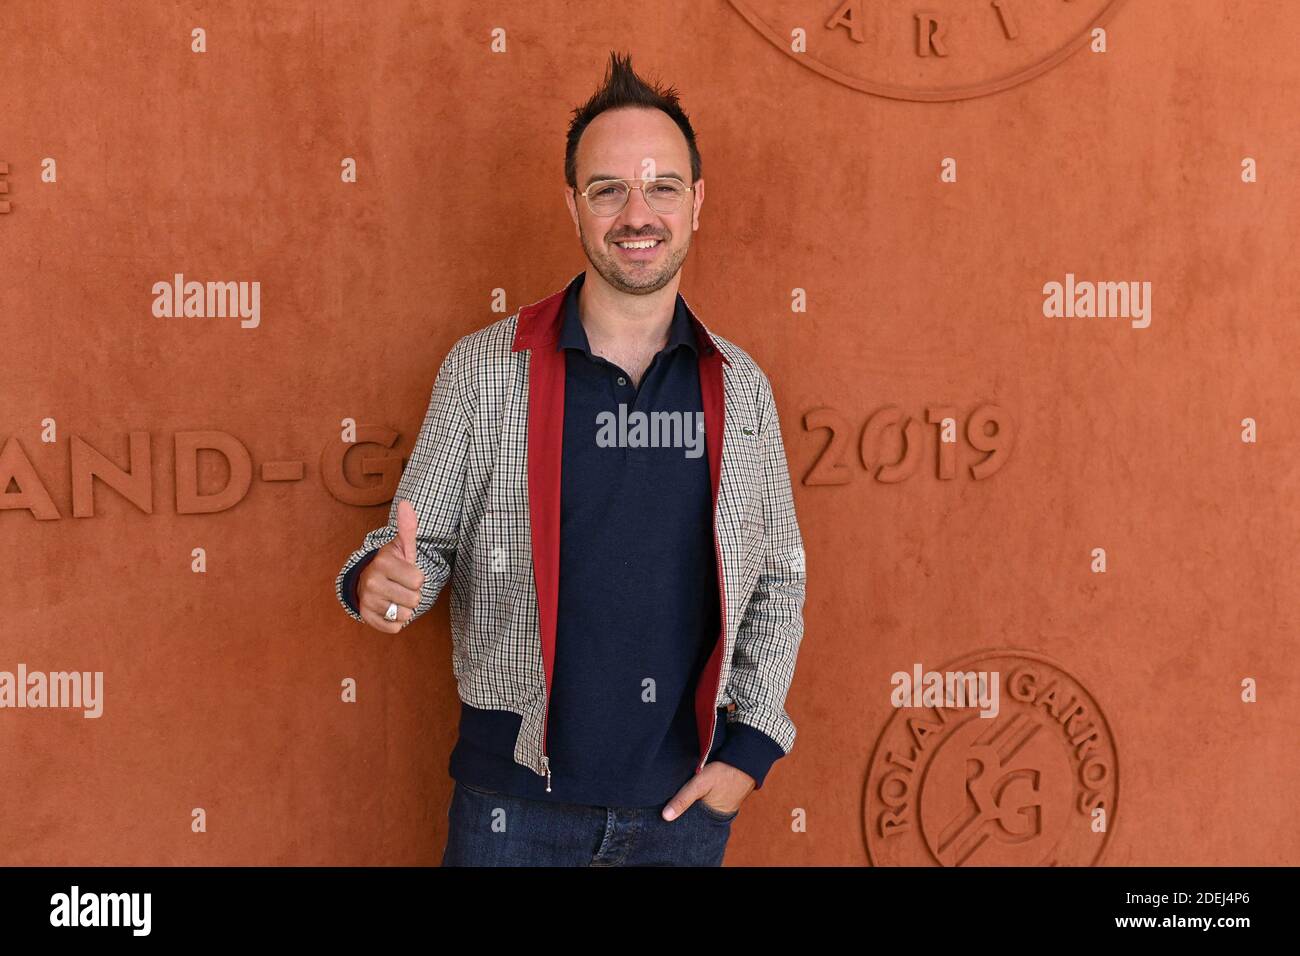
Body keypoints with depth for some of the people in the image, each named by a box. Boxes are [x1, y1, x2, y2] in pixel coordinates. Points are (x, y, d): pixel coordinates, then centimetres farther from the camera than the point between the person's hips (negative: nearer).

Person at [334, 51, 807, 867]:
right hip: (518, 801, -1)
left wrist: (752, 744, -2)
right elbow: (423, 545, 0)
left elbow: (779, 580, 7)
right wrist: (381, 580, -22)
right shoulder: (483, 369, -5)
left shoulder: (741, 387, 1)